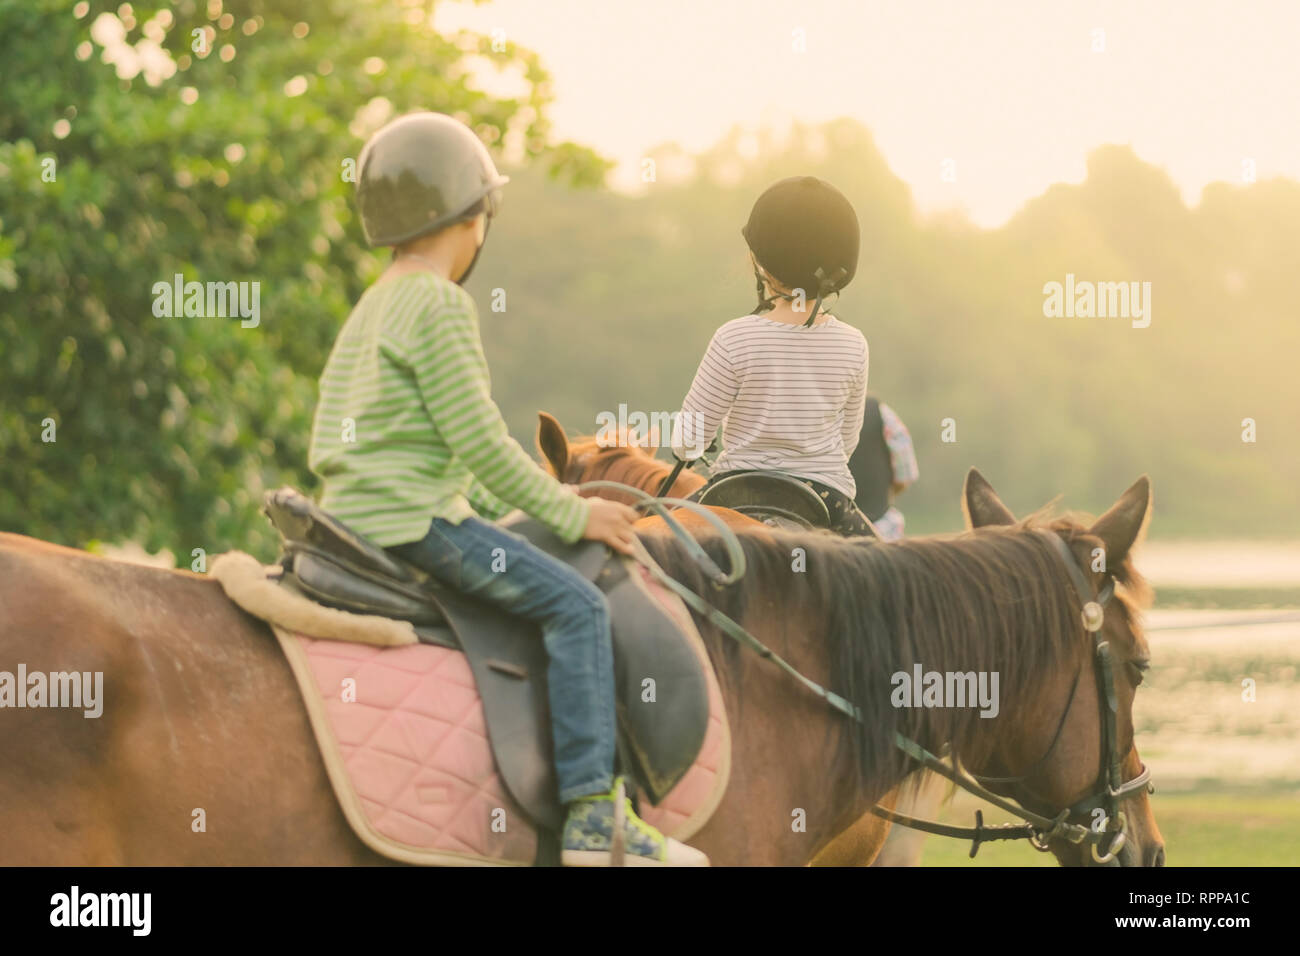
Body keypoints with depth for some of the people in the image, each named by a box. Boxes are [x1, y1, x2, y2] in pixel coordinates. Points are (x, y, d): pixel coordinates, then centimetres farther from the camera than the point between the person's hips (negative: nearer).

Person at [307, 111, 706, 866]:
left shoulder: (374, 308, 19)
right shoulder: (440, 304, -12)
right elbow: (480, 442, -16)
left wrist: (520, 502, 22)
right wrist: (571, 515, -7)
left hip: (356, 514, 11)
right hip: (413, 516, -11)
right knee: (576, 604, -15)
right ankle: (594, 813, -22)